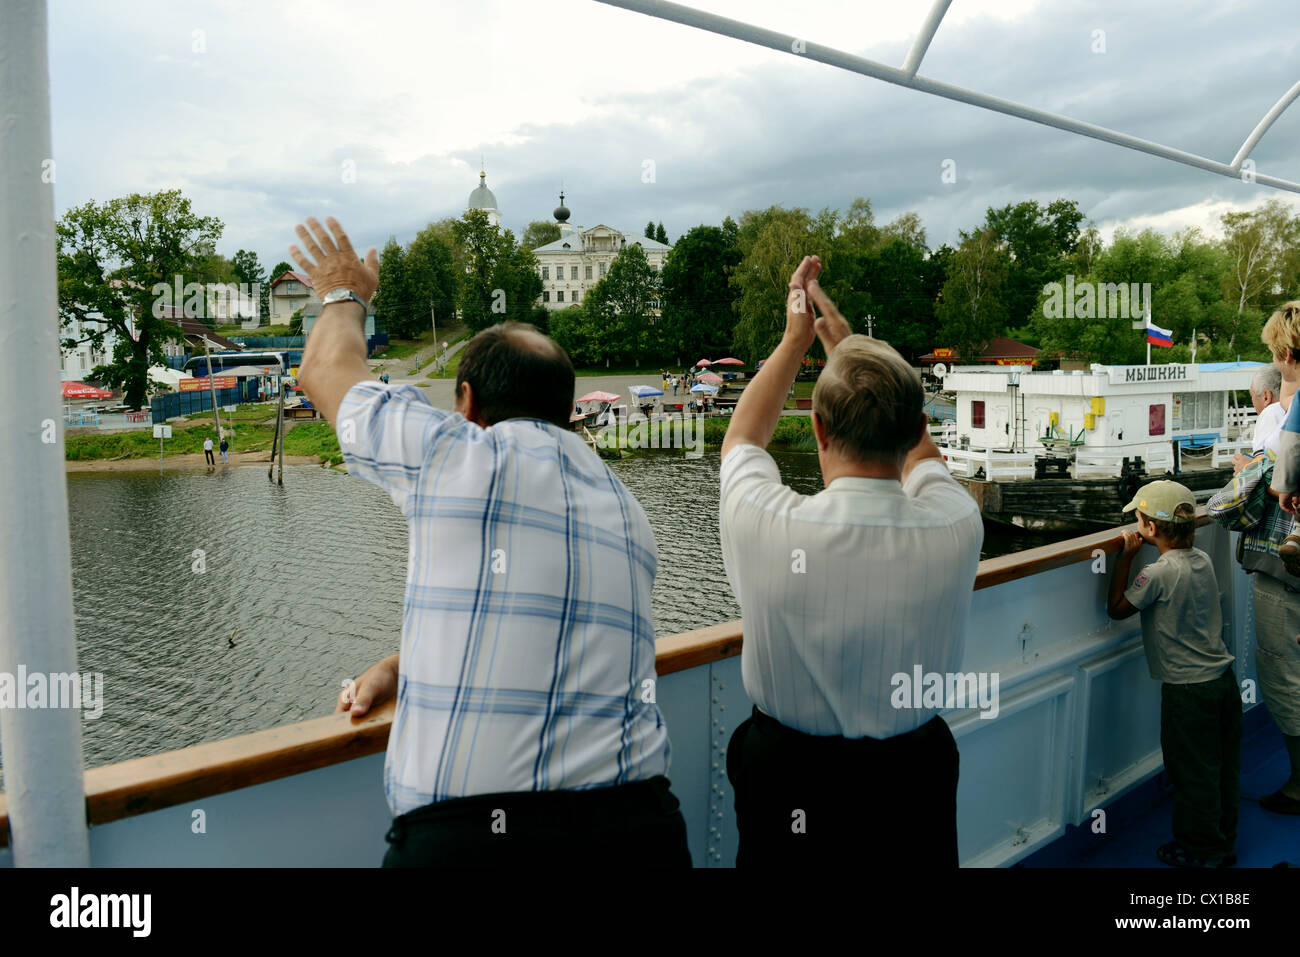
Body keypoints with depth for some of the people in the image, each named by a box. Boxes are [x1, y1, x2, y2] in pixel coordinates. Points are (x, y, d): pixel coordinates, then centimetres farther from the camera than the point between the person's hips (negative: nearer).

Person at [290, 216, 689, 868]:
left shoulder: (457, 456, -7)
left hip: (466, 838, -5)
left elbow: (328, 372, 11)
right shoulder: (629, 514, 12)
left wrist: (342, 296, 31)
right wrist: (401, 666, 29)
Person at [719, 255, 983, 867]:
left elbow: (741, 436, -1)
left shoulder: (768, 529, -27)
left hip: (786, 791, -2)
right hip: (913, 780, 2)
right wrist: (849, 345, 13)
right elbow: (918, 452, 6)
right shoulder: (954, 526, -20)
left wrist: (795, 340, 10)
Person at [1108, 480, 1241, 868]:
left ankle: (1201, 850, 22)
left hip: (1187, 688, -8)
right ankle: (1224, 843, 34)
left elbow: (1117, 608, -10)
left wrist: (1126, 556, -8)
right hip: (1222, 676, 8)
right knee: (1224, 767, 19)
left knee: (1193, 773, 8)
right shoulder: (1203, 559, 1)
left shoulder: (1158, 573, -22)